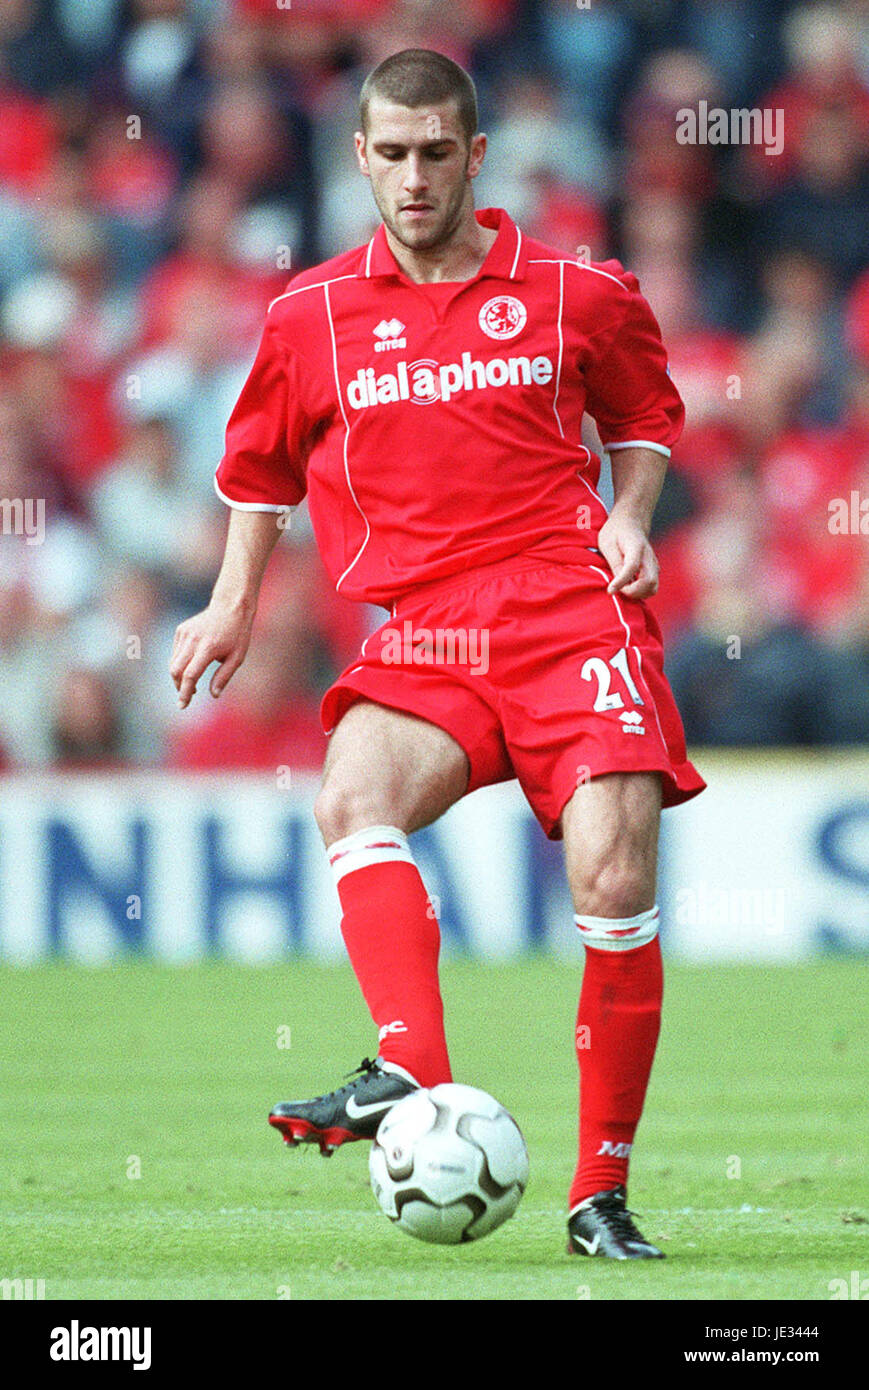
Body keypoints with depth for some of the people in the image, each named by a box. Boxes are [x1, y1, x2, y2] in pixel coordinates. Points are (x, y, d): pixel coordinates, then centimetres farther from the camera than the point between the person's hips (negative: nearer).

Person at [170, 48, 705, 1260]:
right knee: (352, 797, -30)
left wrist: (630, 520, 6)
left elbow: (645, 415, 24)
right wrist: (235, 602, 23)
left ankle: (603, 1192, -6)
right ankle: (411, 1071, -45)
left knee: (614, 878, -16)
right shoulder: (311, 318, 10)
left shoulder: (577, 296, 7)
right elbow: (262, 460, 27)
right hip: (425, 634, 2)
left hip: (570, 608, -2)